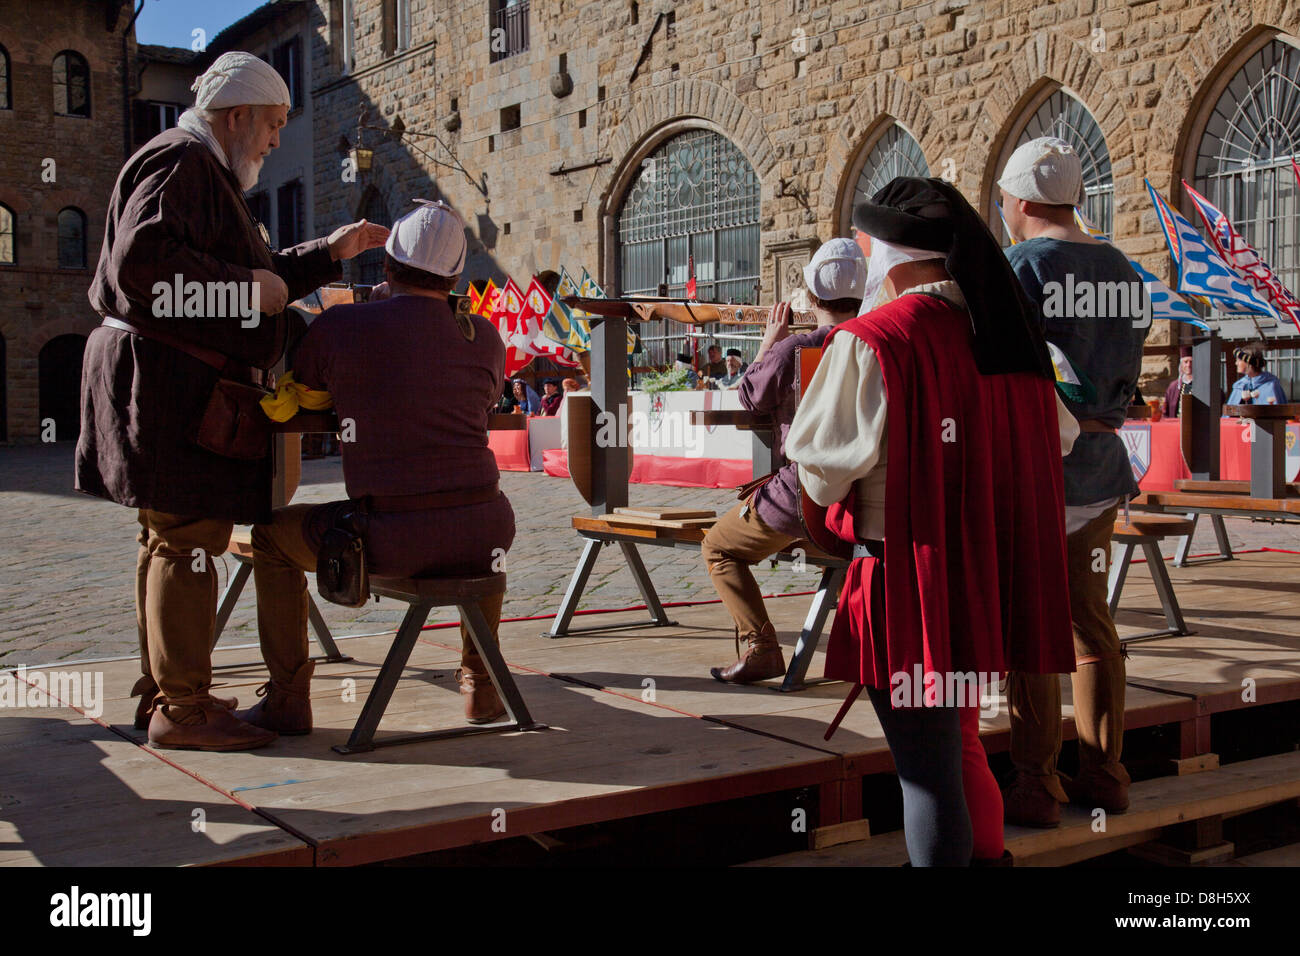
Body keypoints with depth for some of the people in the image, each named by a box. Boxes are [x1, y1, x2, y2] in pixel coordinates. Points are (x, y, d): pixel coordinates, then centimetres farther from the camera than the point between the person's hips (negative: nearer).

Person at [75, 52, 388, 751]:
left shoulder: (205, 173, 25)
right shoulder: (180, 161, -10)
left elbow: (254, 281, 30)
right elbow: (142, 258, -26)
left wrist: (329, 253, 26)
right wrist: (242, 286, -19)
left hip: (176, 381, 12)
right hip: (166, 376, -12)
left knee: (171, 538, 14)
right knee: (190, 536, -11)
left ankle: (161, 693, 22)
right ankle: (182, 708, -7)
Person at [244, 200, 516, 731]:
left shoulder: (338, 327, -1)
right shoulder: (484, 337, 7)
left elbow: (297, 391, 18)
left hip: (389, 544, -3)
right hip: (481, 537, 3)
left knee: (273, 535, 25)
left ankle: (287, 700, 27)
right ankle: (480, 686, 41)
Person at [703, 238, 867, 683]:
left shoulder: (791, 349, -15)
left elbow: (749, 397, 3)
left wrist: (769, 340, 16)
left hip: (804, 496, -6)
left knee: (719, 546, 15)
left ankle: (760, 648, 4)